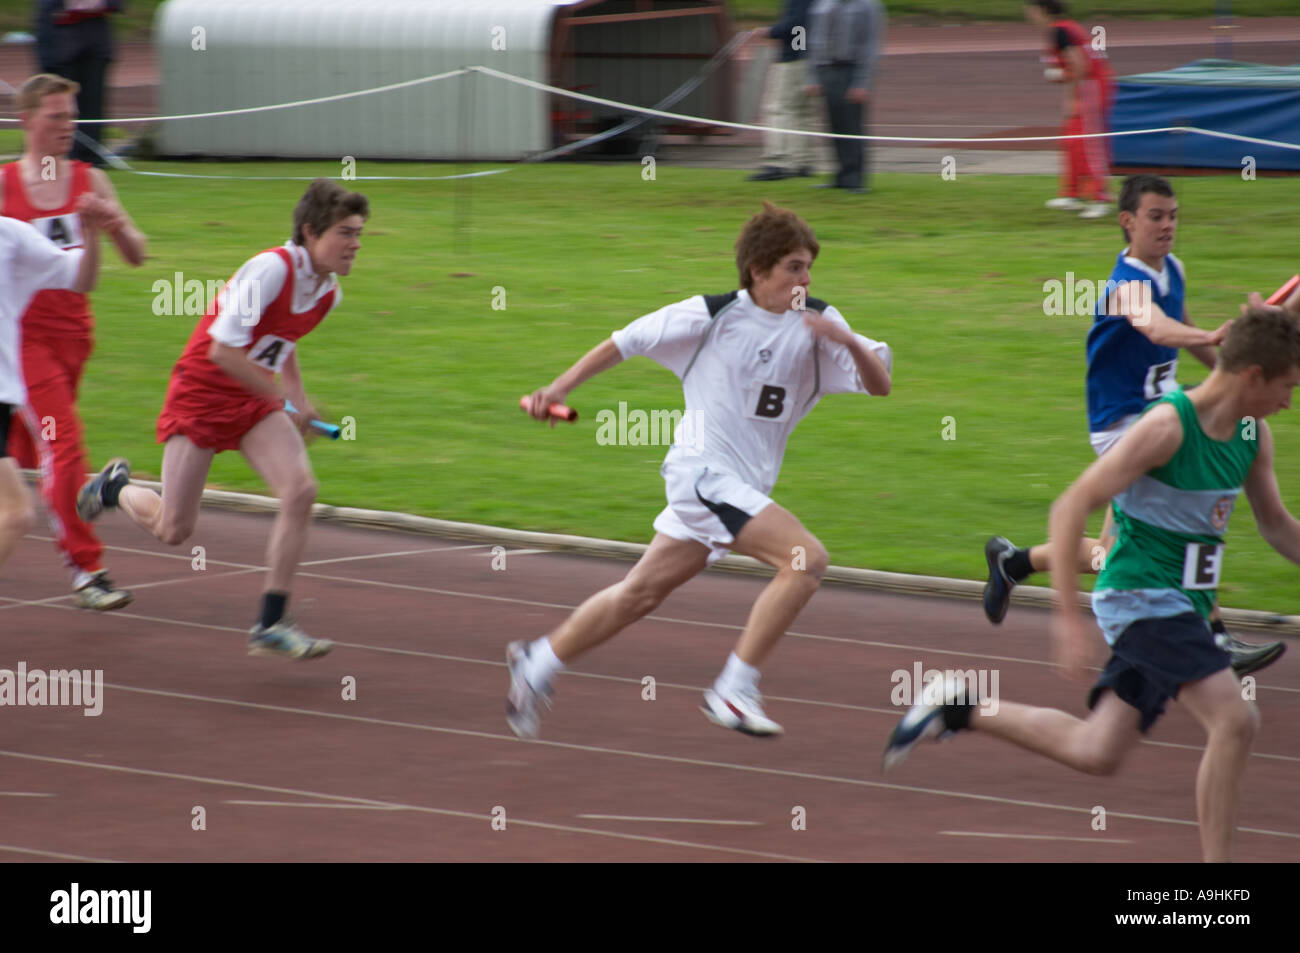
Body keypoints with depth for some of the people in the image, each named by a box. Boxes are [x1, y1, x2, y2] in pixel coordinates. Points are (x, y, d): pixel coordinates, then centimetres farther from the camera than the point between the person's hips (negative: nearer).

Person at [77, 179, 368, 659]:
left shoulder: (328, 292, 0)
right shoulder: (272, 268, -25)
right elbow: (222, 349, -28)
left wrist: (299, 399, 8)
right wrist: (284, 398, -22)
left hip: (256, 400, 6)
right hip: (202, 391, -6)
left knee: (300, 490, -18)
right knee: (173, 530, 0)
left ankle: (270, 624, -11)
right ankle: (116, 487, 35)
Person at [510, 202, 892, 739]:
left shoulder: (817, 324, 2)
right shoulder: (711, 316, -9)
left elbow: (879, 385, -5)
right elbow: (625, 342, 2)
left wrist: (848, 342, -24)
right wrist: (560, 388, 4)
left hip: (746, 485, 6)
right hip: (703, 469, -6)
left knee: (643, 592, 16)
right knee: (806, 558, -23)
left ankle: (538, 663, 33)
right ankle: (734, 691, -19)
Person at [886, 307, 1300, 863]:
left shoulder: (1254, 435, 4)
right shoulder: (1168, 427, -21)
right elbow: (1070, 508, -20)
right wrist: (1068, 618, -24)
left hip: (1181, 606, 9)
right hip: (1140, 594, -9)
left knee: (1096, 752, 14)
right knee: (1234, 719, -21)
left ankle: (960, 711, 27)